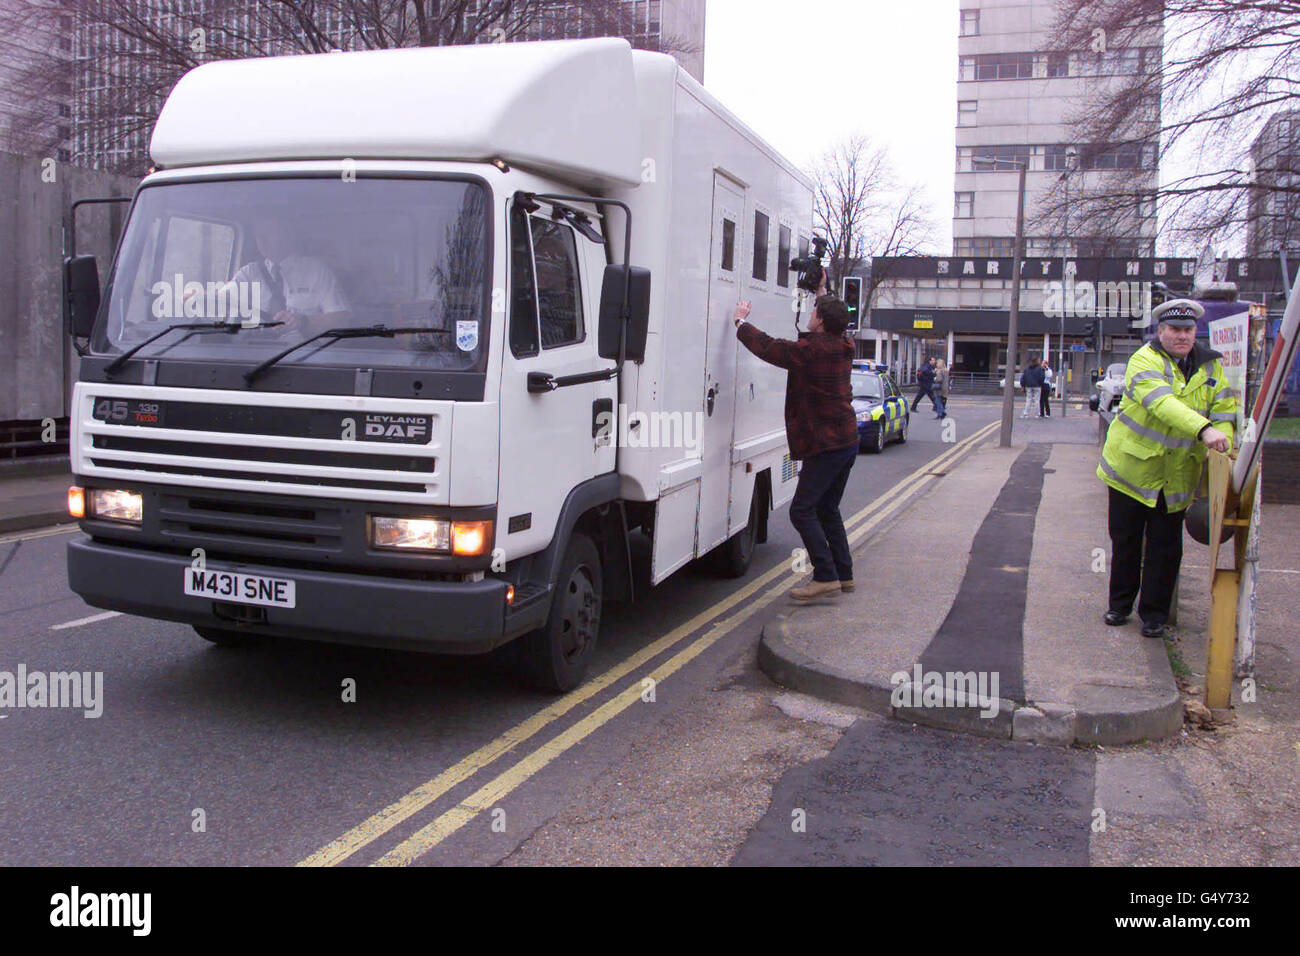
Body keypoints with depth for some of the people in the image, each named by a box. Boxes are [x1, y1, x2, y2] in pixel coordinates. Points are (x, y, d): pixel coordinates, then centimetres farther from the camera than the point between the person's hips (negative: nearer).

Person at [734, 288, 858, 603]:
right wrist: (823, 294, 39)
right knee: (827, 510, 17)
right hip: (847, 442, 10)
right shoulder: (841, 348, 8)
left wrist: (741, 321, 4)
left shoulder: (811, 350, -18)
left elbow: (767, 347, -13)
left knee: (802, 510, -8)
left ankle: (826, 577, -11)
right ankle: (844, 574, 20)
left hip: (825, 444, -10)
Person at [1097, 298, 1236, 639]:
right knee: (1125, 541, 8)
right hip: (1133, 466, -3)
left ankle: (1155, 614, 17)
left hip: (1178, 475, 3)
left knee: (1165, 547, 5)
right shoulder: (1145, 360, -14)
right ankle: (1120, 605, 26)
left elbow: (1224, 412, 2)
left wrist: (1223, 453, -16)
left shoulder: (1211, 365, 4)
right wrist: (1203, 429, -44)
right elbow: (1162, 403, -31)